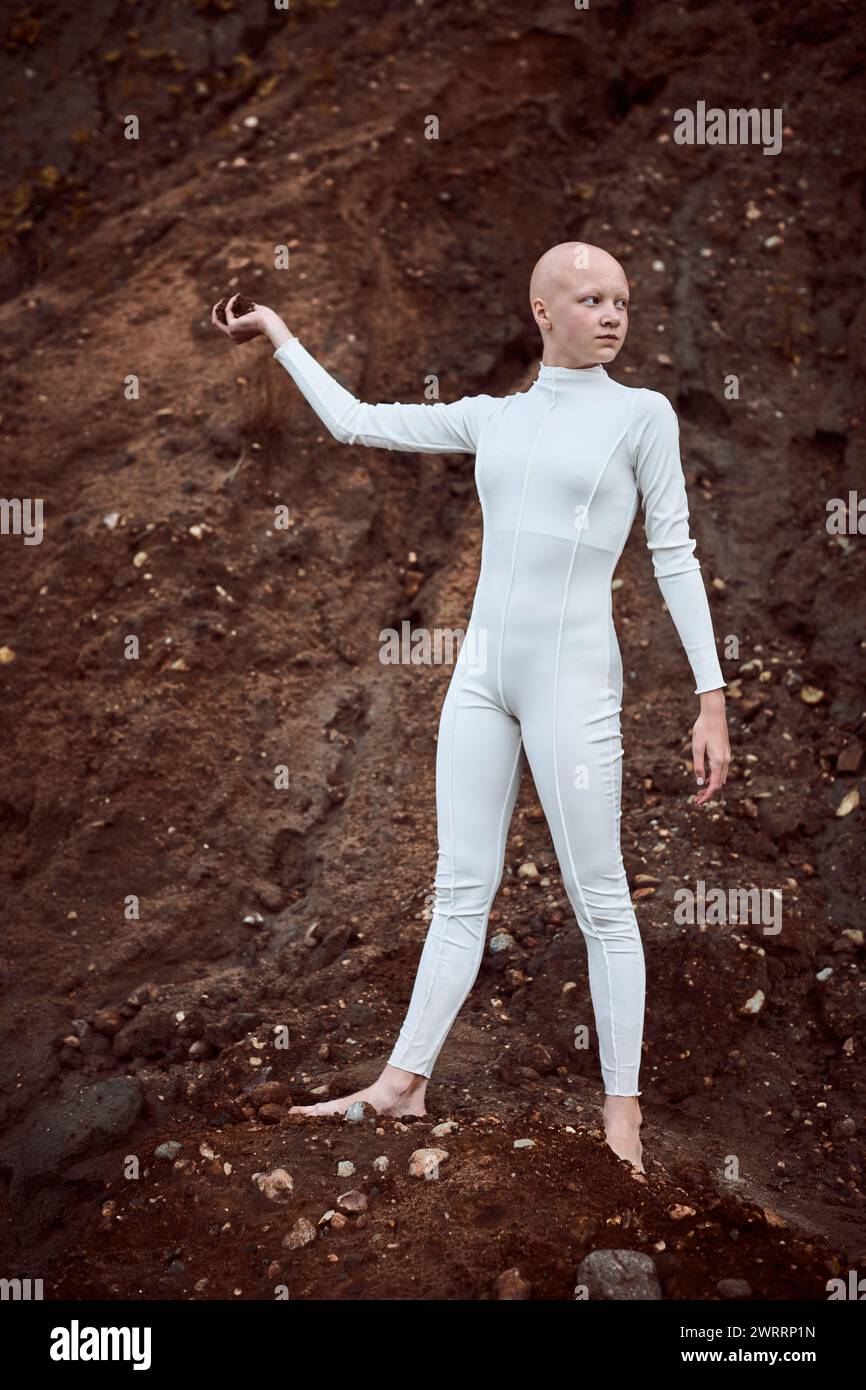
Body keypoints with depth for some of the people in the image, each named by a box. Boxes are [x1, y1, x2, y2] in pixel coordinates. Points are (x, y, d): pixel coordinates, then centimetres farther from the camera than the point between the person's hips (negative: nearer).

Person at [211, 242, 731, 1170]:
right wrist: (278, 334, 26)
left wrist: (712, 698, -6)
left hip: (572, 678, -5)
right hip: (483, 673, 5)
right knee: (460, 888, 7)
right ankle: (403, 1083, 10)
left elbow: (675, 557, -1)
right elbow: (355, 422, 19)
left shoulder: (641, 413, -1)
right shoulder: (492, 419, 11)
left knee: (599, 898, -1)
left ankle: (621, 1109, 6)